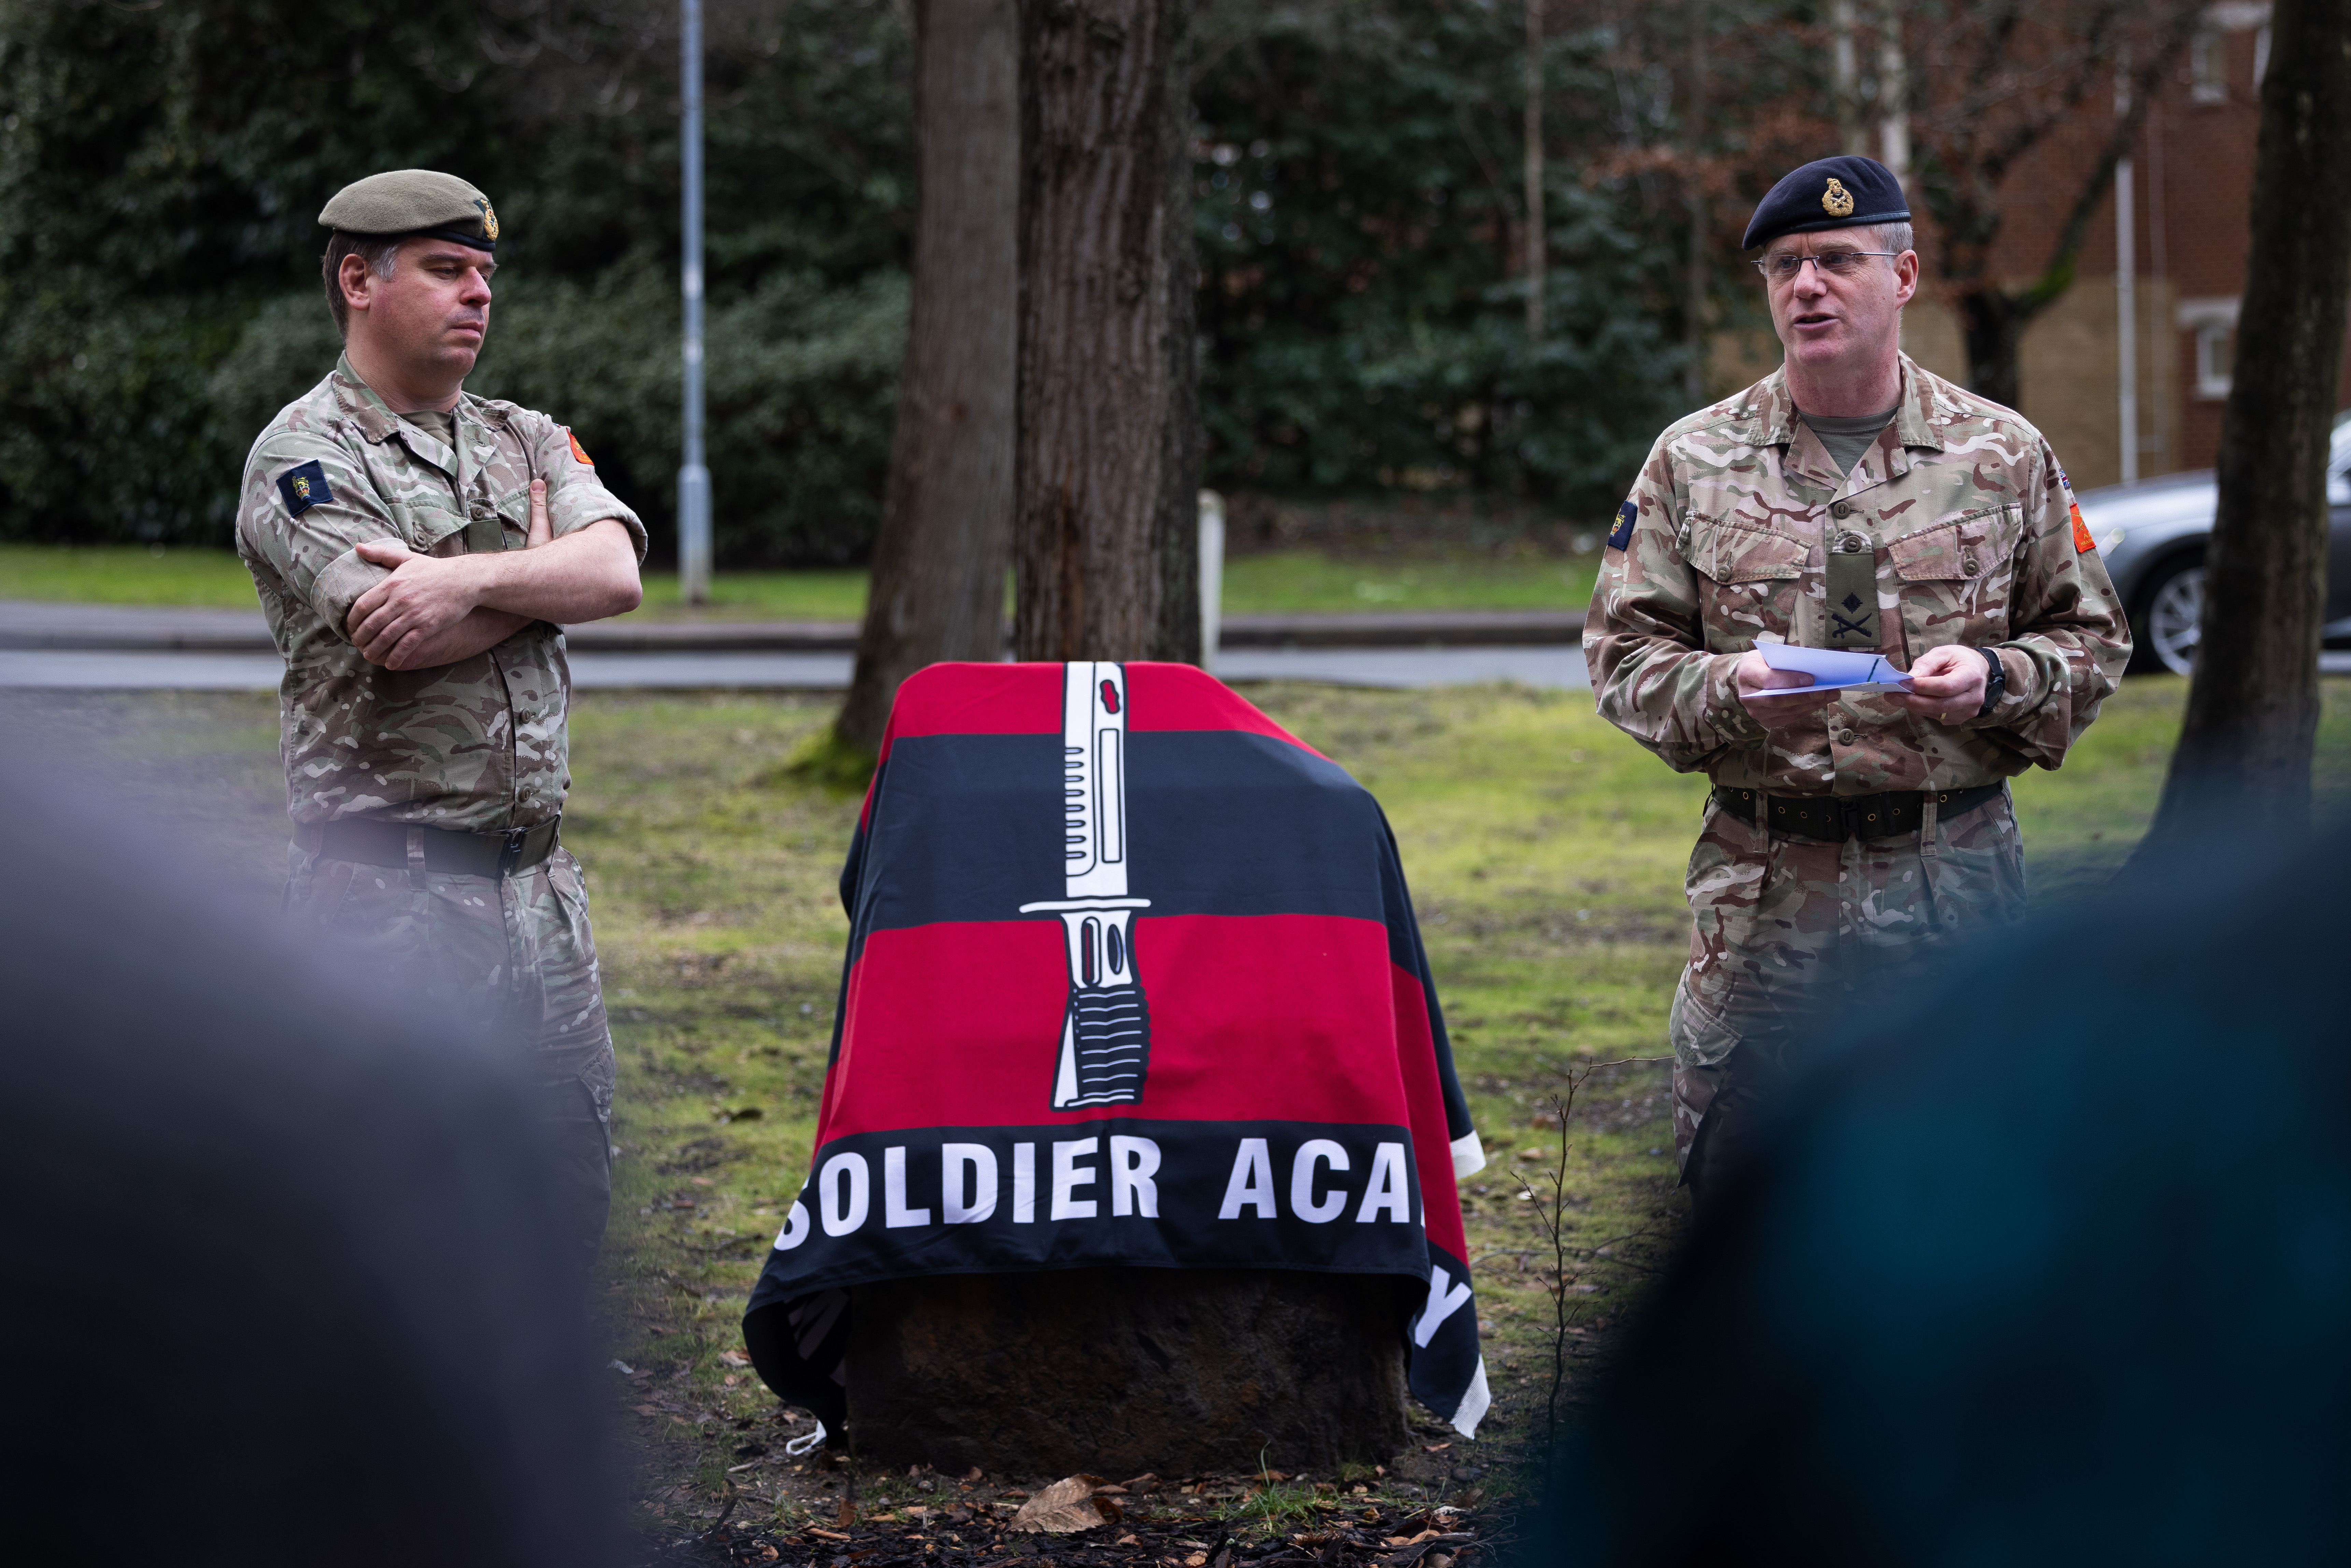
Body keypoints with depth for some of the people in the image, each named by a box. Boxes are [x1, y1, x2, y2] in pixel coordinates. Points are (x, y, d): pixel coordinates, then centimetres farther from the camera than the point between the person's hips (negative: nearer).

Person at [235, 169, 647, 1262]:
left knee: (570, 1170, 11)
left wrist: (470, 578, -20)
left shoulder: (528, 443, 15)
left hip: (537, 876, 6)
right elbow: (406, 641, -19)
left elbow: (616, 576, -5)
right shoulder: (304, 456, -5)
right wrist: (539, 568, -5)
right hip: (392, 887, -6)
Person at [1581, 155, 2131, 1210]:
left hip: (1957, 877, 0)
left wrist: (1996, 680, -10)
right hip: (1762, 886, 0)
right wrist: (1726, 688, -14)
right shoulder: (1694, 462, 6)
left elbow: (2094, 639, 11)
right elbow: (1621, 650, 7)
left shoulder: (2006, 458, 6)